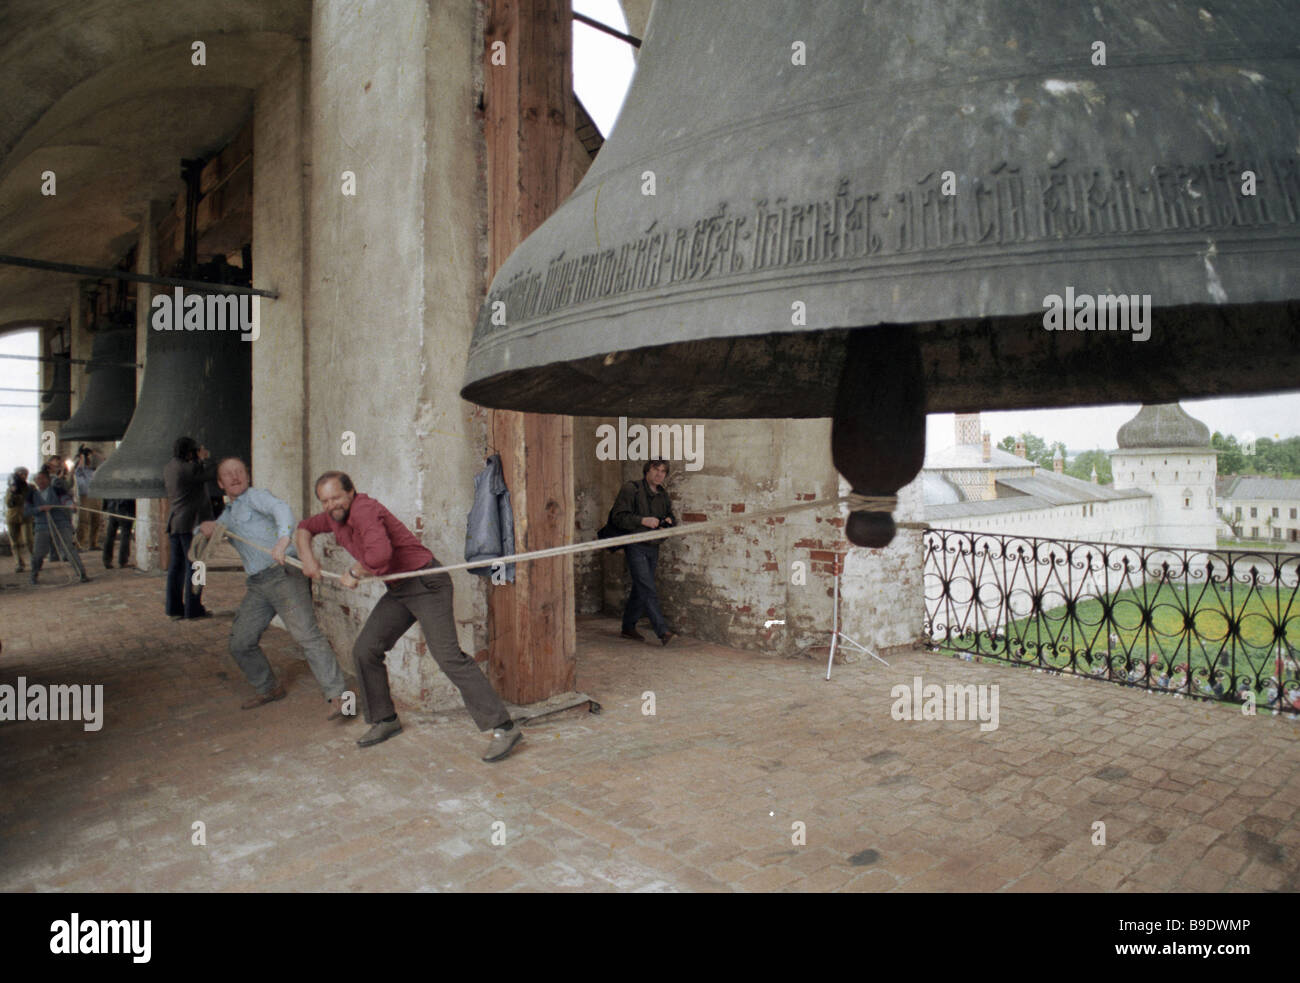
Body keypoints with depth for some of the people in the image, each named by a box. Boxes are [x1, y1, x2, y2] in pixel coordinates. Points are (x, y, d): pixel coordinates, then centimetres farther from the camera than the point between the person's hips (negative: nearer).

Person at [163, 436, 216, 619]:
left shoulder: (168, 468, 13)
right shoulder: (187, 468, -15)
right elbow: (211, 473, -16)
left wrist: (200, 461, 16)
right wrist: (206, 458, -1)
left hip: (174, 523, 9)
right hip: (191, 523, -9)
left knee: (176, 565, 13)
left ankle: (173, 607, 17)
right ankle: (193, 609, 0)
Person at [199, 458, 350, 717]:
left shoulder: (256, 496, -1)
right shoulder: (228, 514, 24)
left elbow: (282, 508, -21)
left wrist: (283, 539, -41)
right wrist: (205, 527, 7)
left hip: (283, 575, -8)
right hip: (257, 586, 8)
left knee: (307, 634, -17)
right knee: (240, 643, 9)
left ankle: (336, 696, -19)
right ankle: (269, 689, 28)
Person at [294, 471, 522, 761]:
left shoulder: (365, 510, -20)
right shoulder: (334, 517, 10)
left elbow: (379, 554, -36)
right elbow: (305, 527, 31)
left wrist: (353, 573, -17)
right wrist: (307, 557, 13)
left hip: (426, 585, -10)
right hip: (398, 591, 10)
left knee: (447, 655, -17)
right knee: (364, 651, 7)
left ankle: (503, 727, -16)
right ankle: (385, 720, 26)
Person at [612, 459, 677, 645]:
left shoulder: (663, 494, 13)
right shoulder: (631, 489, -8)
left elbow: (671, 516, 23)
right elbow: (618, 517, -13)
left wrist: (670, 521, -2)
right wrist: (643, 520, -23)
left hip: (653, 548, 7)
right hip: (636, 547, -7)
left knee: (640, 590, 14)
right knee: (649, 591, -12)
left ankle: (628, 627, 26)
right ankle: (663, 631, -16)